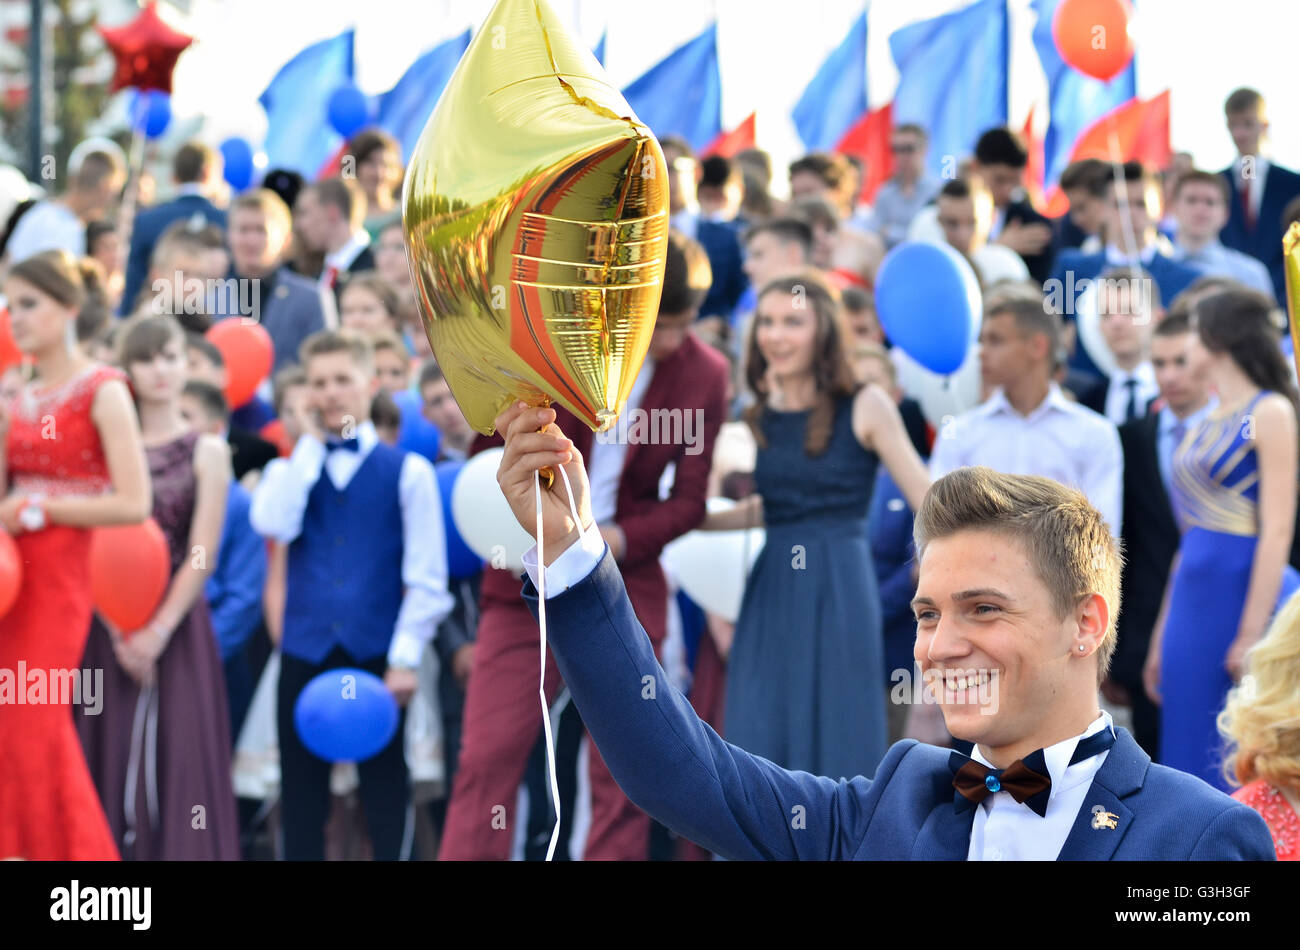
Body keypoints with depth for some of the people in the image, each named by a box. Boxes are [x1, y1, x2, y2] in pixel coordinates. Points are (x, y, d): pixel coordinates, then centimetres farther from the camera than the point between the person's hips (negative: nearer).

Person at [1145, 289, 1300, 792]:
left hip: (1246, 594, -8)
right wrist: (1163, 636, 17)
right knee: (1191, 753, 7)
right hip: (1194, 602, 8)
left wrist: (1251, 634, -19)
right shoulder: (1208, 424, 17)